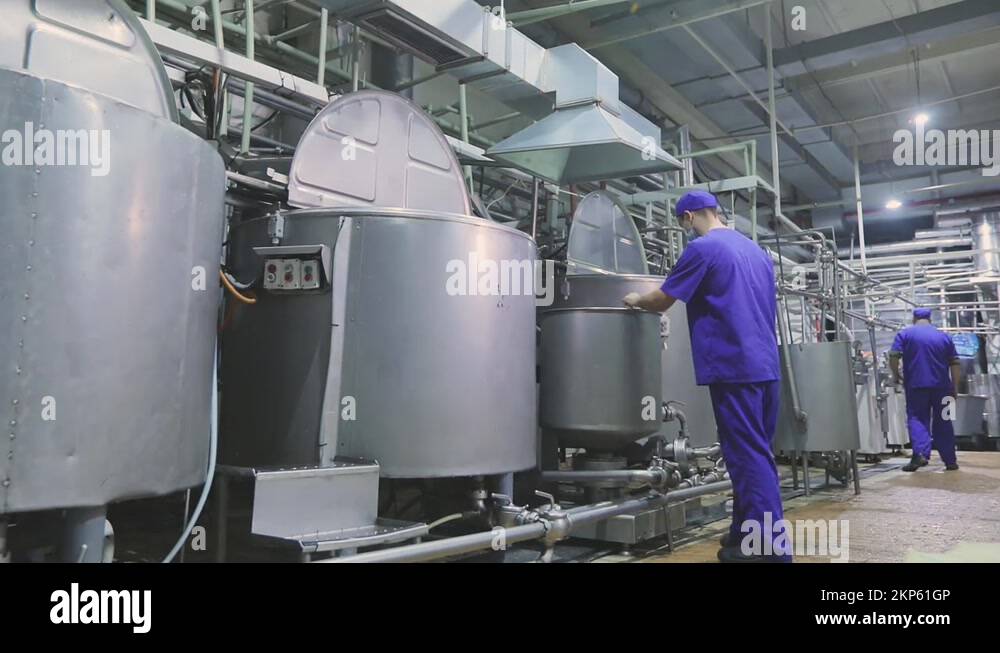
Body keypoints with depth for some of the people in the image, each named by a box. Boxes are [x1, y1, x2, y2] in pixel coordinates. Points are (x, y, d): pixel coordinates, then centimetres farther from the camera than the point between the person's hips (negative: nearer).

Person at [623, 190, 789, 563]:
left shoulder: (702, 248, -7)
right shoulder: (756, 250, 18)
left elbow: (661, 301, -4)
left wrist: (635, 300, 16)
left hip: (735, 367, -8)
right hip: (766, 366, 8)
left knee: (748, 457, -5)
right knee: (757, 454, 12)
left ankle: (772, 547, -3)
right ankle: (745, 533, 21)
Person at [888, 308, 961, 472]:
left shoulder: (904, 334, 3)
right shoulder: (944, 336, 13)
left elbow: (893, 357, -8)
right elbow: (955, 363, 9)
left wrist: (896, 376, 6)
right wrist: (955, 387, 12)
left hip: (916, 385, -3)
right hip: (941, 385, 3)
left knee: (916, 418, 0)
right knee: (943, 422, 10)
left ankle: (921, 453, -21)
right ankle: (951, 461, 14)